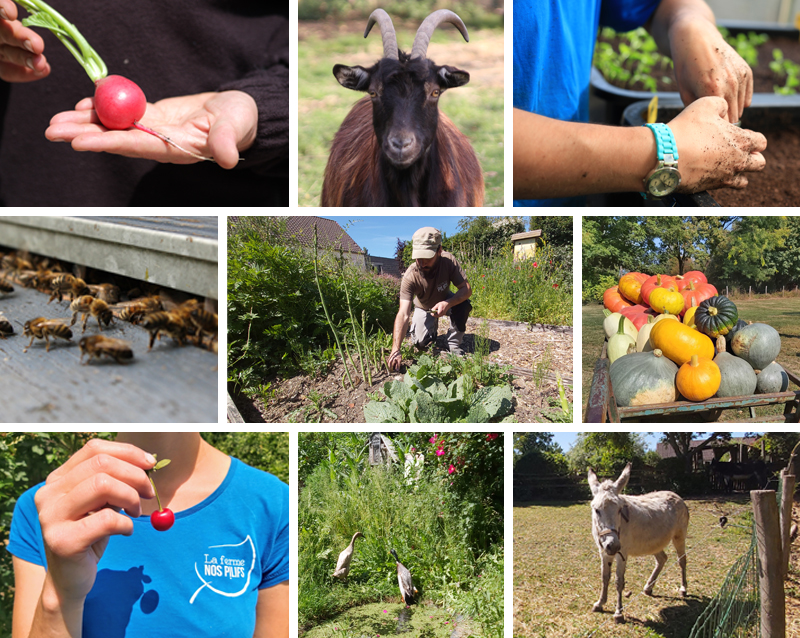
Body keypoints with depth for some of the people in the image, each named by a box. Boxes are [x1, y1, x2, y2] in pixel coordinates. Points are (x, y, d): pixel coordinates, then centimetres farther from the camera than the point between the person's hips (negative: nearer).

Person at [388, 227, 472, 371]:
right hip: (424, 308, 0)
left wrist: (448, 304, -51)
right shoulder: (410, 277, -36)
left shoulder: (449, 261, -33)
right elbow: (403, 314, -42)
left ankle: (453, 343, -6)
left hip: (445, 301, 0)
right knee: (421, 343, -17)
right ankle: (433, 328, 22)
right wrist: (396, 350, -52)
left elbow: (467, 289, -30)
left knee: (464, 305, -31)